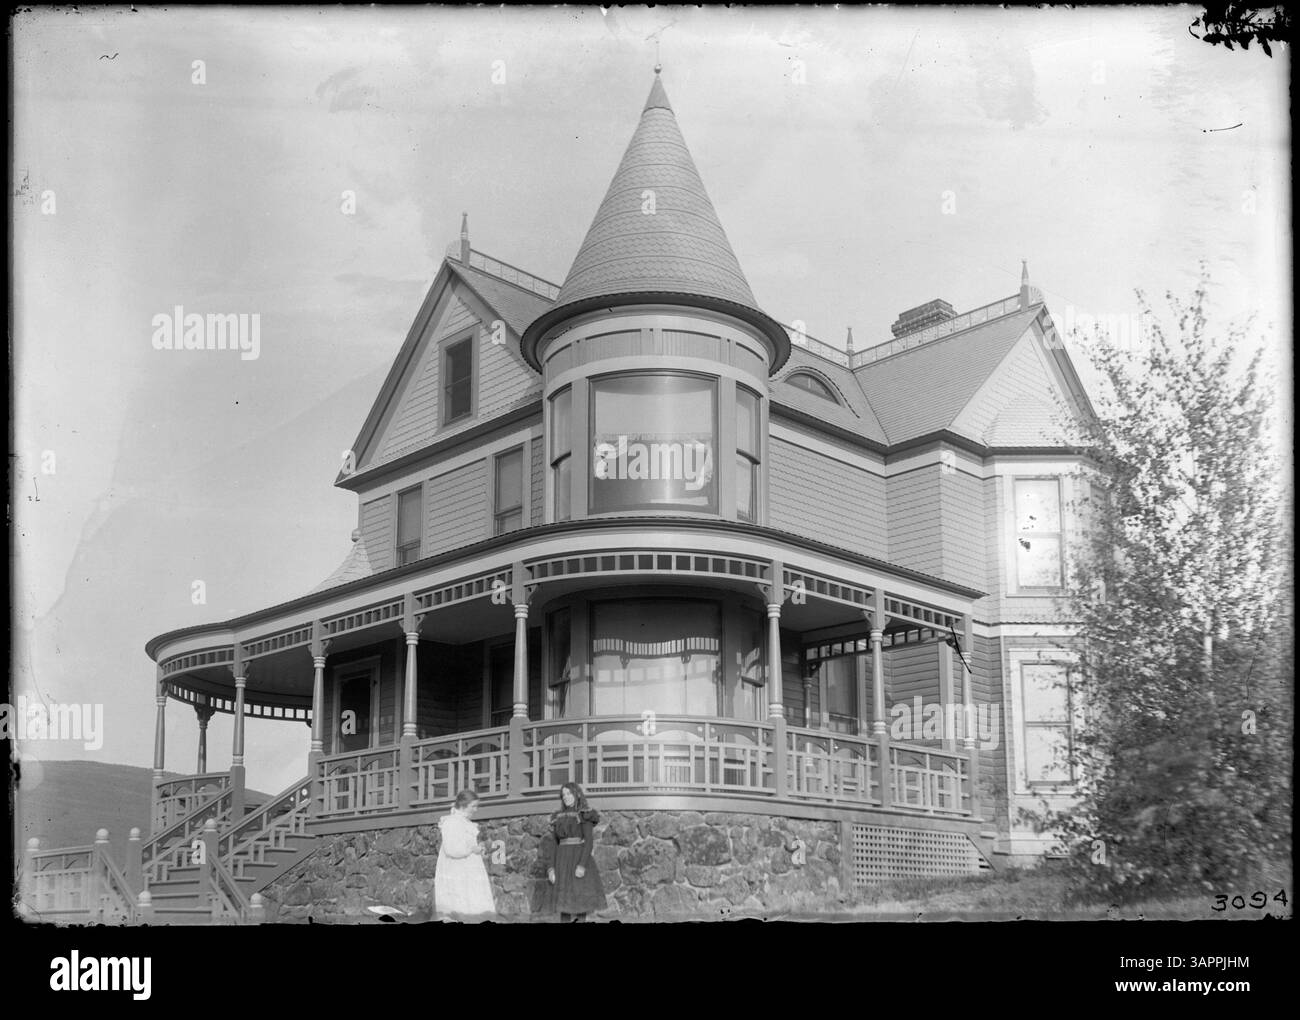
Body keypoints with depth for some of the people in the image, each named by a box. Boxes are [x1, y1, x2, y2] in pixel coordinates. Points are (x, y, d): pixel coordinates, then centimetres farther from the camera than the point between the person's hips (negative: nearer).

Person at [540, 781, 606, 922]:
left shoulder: (585, 815, -1)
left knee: (579, 903, -7)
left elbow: (589, 841, -10)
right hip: (562, 862, 5)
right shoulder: (558, 817, 15)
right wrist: (550, 868, -2)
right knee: (564, 903, 2)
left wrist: (582, 865, -21)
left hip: (579, 860, -5)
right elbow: (553, 844, 10)